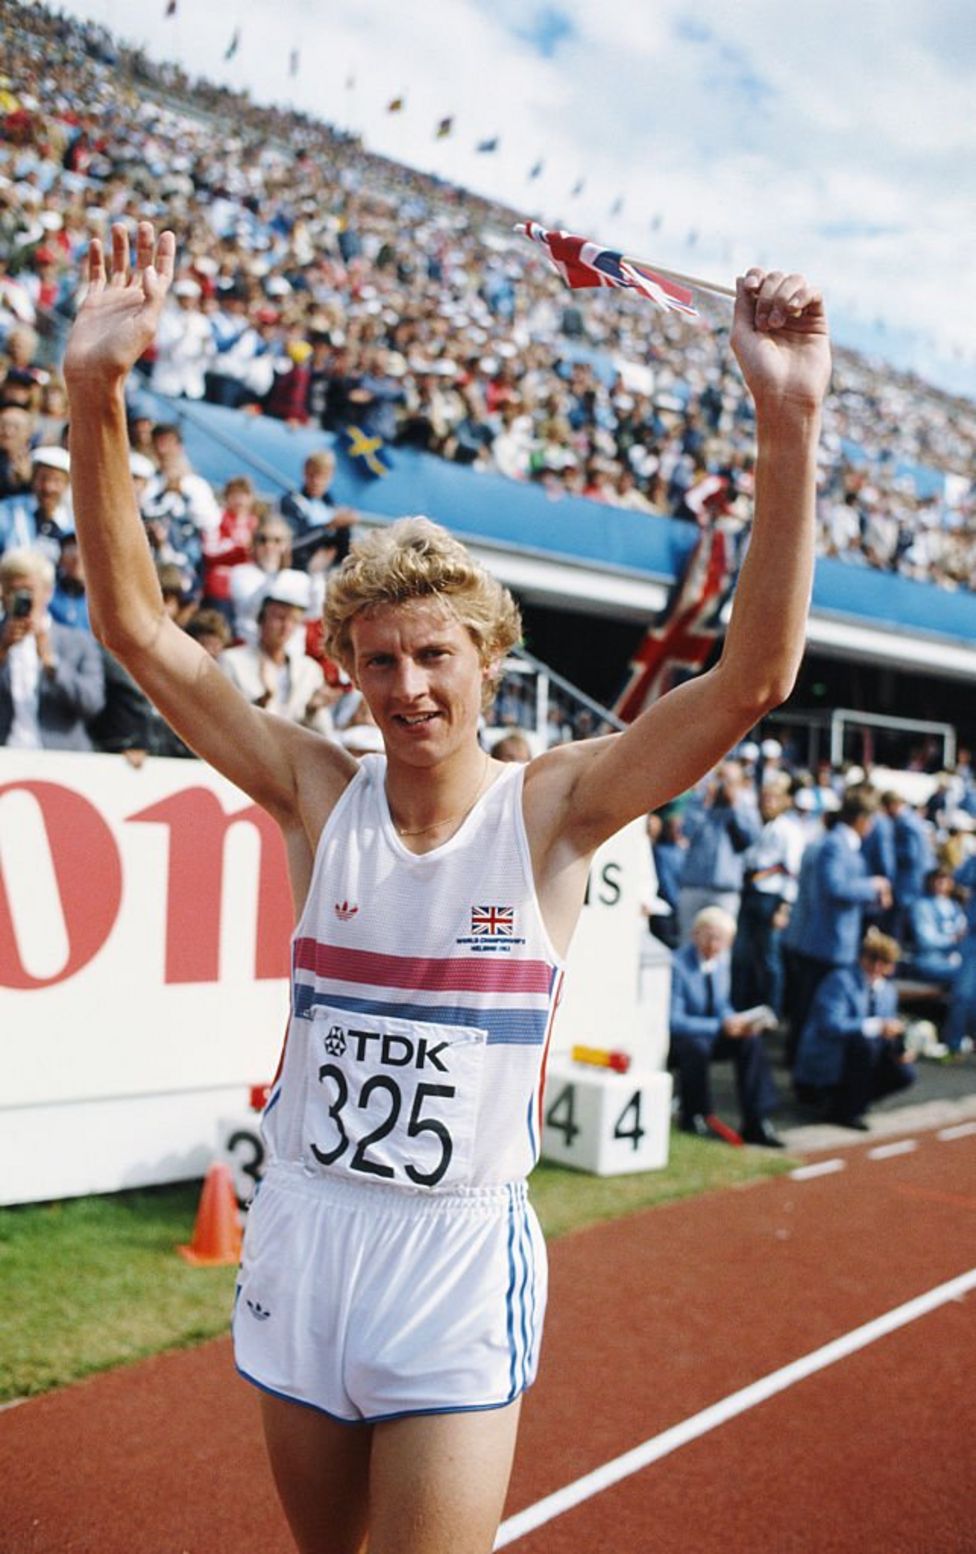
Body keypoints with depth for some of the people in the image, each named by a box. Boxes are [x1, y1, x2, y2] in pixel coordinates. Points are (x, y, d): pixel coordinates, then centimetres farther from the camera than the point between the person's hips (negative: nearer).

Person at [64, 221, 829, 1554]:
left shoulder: (550, 808, -9)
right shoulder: (321, 795, -4)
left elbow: (754, 675, -20)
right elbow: (136, 625, -9)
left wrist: (788, 419, -31)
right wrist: (97, 394, -20)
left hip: (461, 1258, -3)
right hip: (300, 1241, 3)